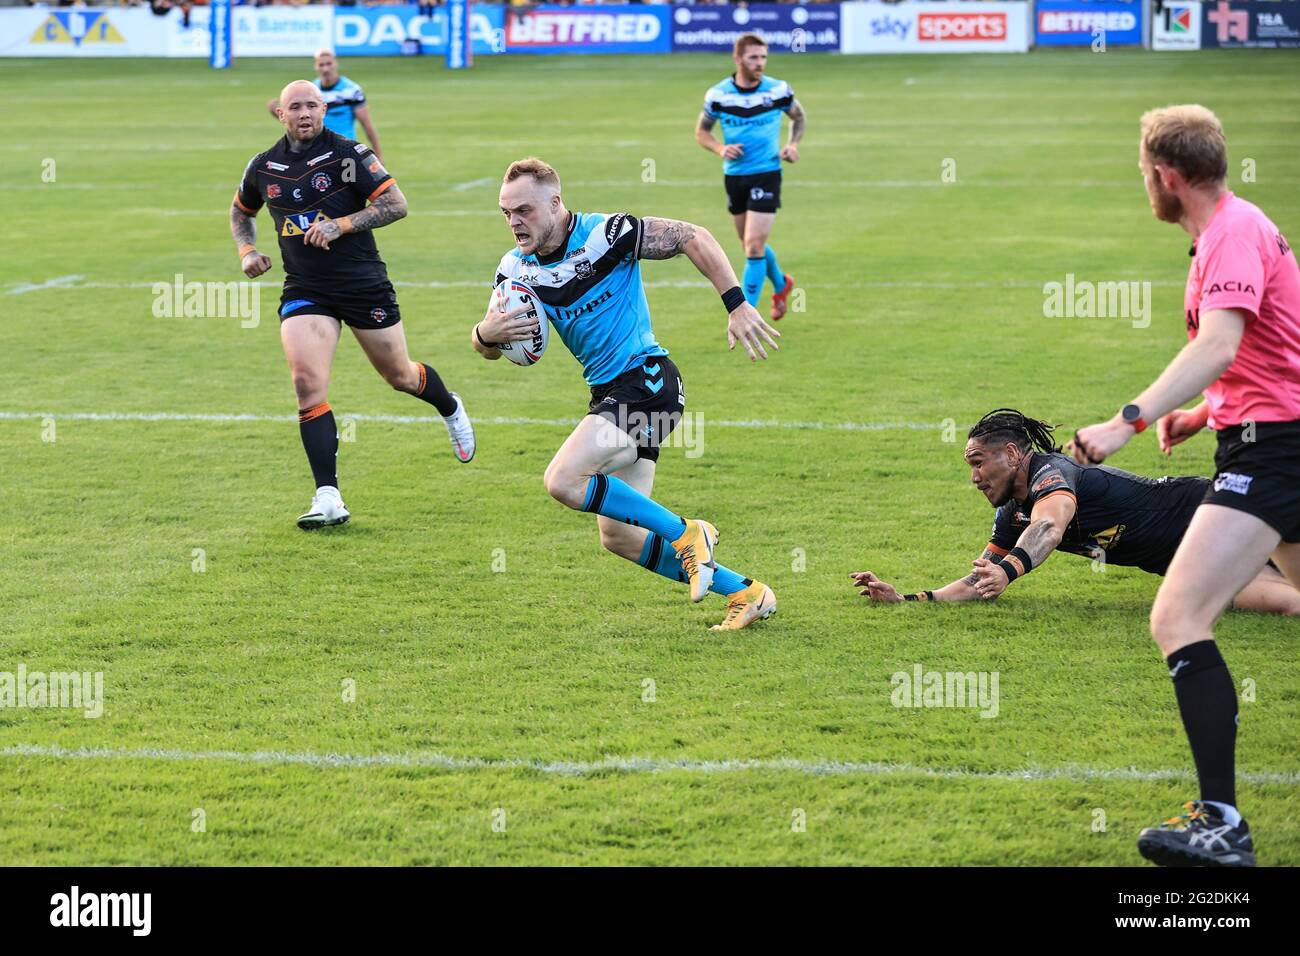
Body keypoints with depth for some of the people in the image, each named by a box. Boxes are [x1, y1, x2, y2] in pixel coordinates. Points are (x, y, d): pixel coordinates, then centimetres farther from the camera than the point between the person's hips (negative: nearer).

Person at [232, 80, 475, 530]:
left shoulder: (348, 155, -9)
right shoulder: (263, 168, 4)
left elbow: (396, 204, -12)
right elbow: (241, 211, 23)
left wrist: (341, 224, -22)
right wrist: (247, 251, 5)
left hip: (364, 285, -2)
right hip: (304, 291, 2)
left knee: (400, 376, 13)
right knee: (308, 386, -17)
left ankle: (451, 409, 50)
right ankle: (328, 498, -16)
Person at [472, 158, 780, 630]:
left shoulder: (605, 234, -16)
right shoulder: (516, 268, 4)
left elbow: (693, 237, -12)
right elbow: (485, 347, 7)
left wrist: (737, 305, -19)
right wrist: (488, 333, -18)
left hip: (646, 381, -8)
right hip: (609, 394, 8)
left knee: (563, 480, -25)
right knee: (618, 537, 5)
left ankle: (685, 533, -10)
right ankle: (745, 592, 16)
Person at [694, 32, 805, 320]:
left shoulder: (778, 90, -8)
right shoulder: (718, 94, -6)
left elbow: (799, 117, 12)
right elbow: (702, 131, 7)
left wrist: (793, 145, -6)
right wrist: (720, 148, -12)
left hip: (767, 174, -3)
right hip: (734, 175, 3)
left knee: (754, 246, -12)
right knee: (752, 245, 17)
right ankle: (781, 284, 45)